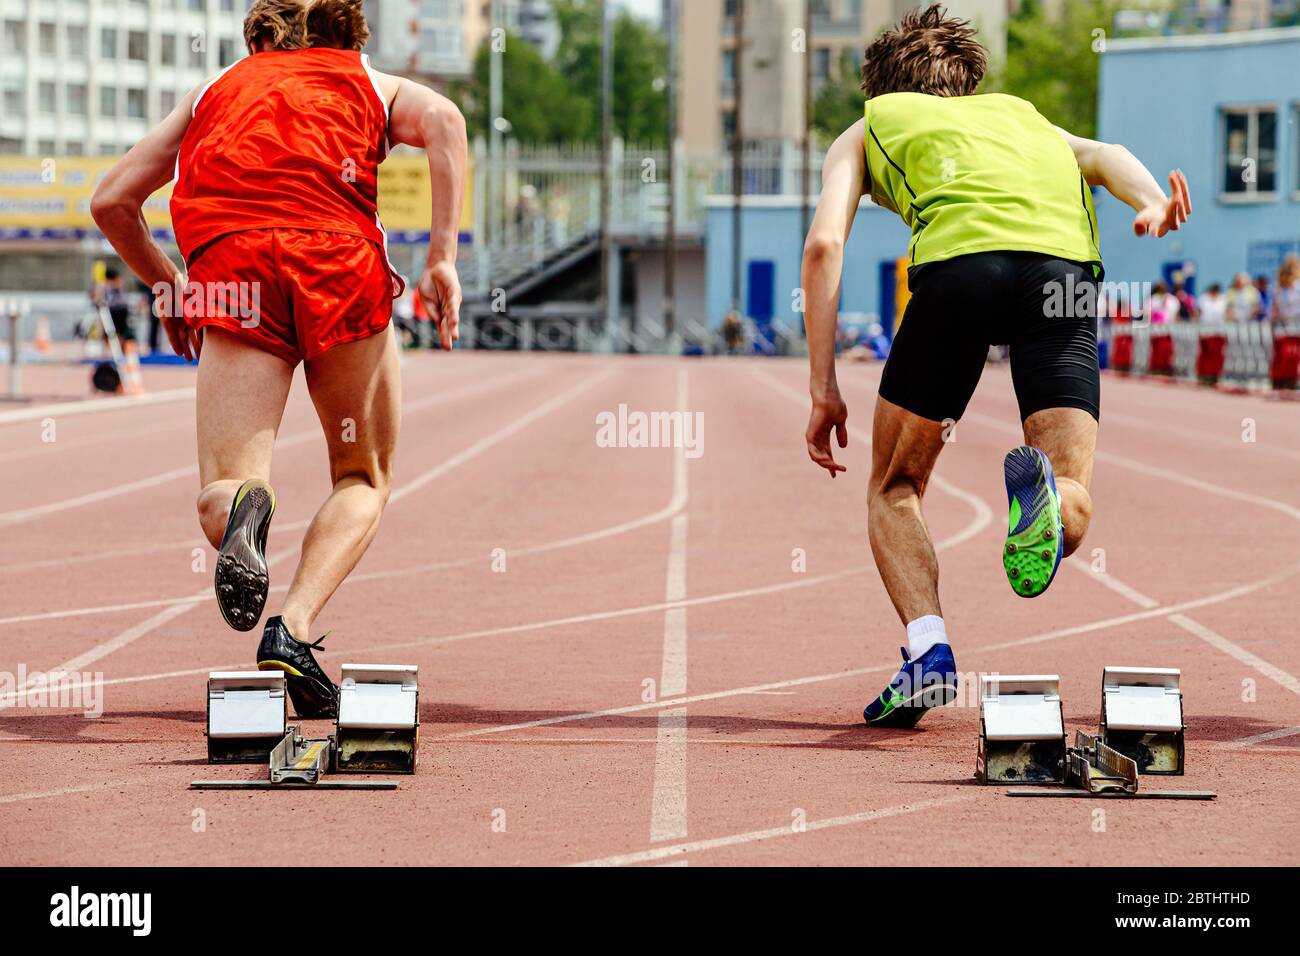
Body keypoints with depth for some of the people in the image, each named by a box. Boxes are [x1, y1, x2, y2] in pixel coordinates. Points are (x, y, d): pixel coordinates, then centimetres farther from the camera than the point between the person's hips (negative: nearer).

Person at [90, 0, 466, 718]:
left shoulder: (216, 89, 33)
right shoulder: (372, 84, 28)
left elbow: (111, 201, 29)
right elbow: (443, 120, 4)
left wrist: (167, 289, 43)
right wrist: (442, 259, 0)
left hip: (228, 257, 1)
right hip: (339, 254, -1)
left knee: (220, 493, 2)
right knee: (363, 480, 15)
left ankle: (240, 506, -37)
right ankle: (293, 629, -11)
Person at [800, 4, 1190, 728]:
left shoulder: (870, 126, 31)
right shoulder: (1020, 115, 40)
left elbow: (824, 244, 15)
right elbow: (1107, 157, 19)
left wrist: (824, 389, 13)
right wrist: (1152, 203, -1)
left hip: (961, 253, -2)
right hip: (1067, 258, 2)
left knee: (895, 490, 16)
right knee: (1072, 504, 2)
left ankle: (929, 651, -6)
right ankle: (1041, 491, -34)